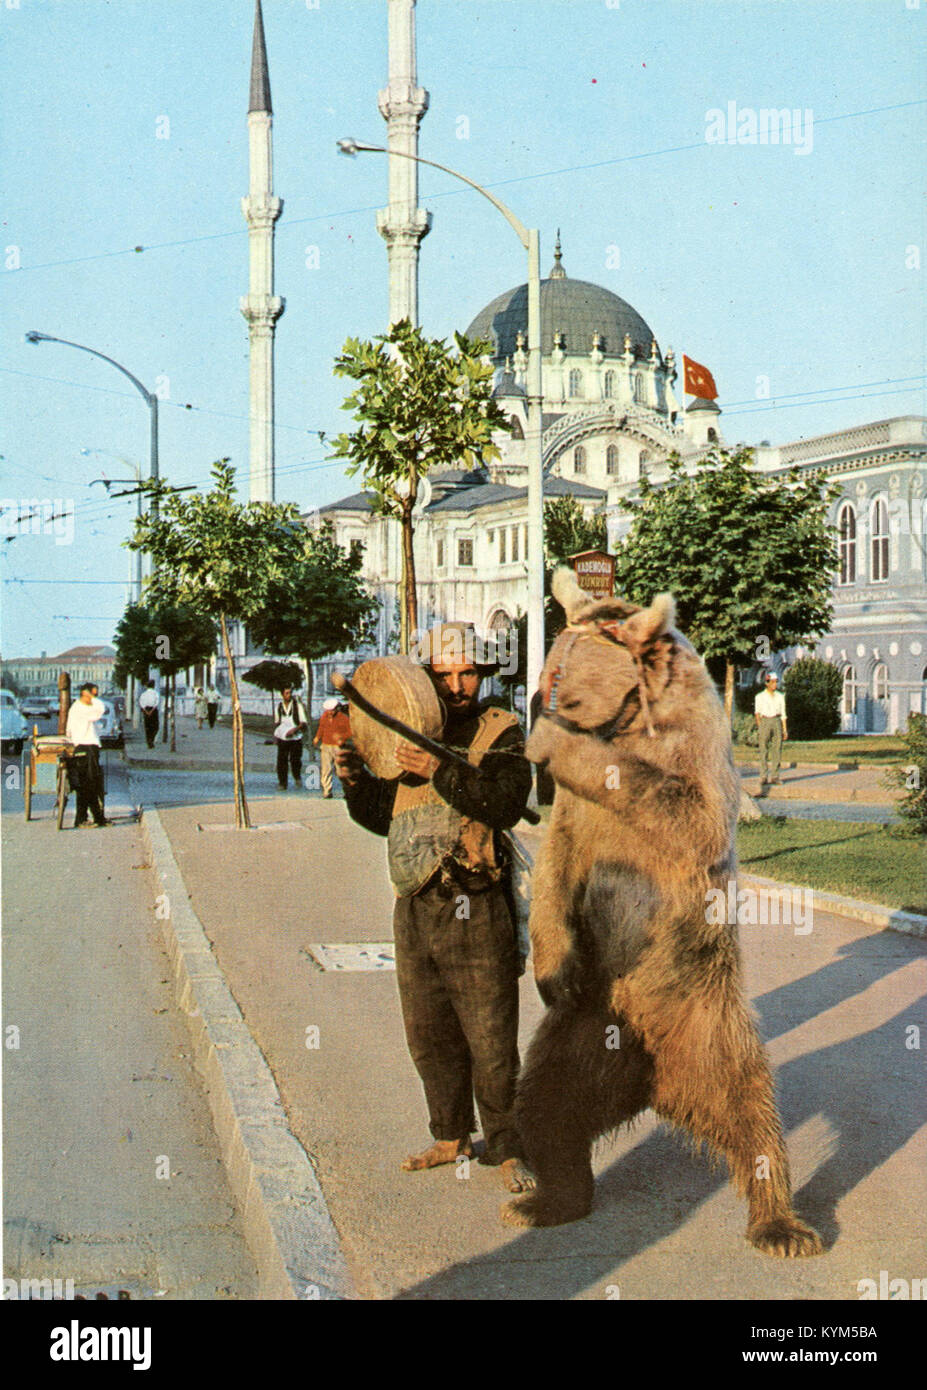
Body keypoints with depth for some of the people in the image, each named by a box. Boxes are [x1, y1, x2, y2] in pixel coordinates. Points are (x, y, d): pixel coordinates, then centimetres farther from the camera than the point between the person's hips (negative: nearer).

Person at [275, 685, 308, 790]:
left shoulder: (297, 705, -1)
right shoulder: (279, 706, 8)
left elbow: (303, 722, -5)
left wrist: (294, 730, -21)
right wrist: (275, 734, 12)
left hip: (295, 738, -2)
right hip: (282, 738, 2)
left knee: (295, 760, -6)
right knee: (282, 761, -4)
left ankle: (297, 777, 22)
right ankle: (282, 783, 5)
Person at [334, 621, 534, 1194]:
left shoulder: (500, 732, -2)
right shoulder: (411, 733, 14)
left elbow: (506, 802, -20)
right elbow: (384, 816, 20)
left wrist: (441, 772, -27)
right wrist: (356, 781, 2)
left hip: (474, 912, -6)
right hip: (414, 908, 6)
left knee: (490, 1038, -3)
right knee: (428, 1035, 15)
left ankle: (508, 1148, 11)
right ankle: (452, 1136, 30)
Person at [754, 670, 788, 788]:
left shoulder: (780, 696, 12)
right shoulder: (760, 697, 3)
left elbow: (783, 714, 12)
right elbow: (757, 712, 0)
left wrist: (785, 729, 7)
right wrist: (759, 726, -13)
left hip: (777, 722, 3)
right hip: (765, 722, -3)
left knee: (777, 749, -1)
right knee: (764, 750, -6)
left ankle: (775, 777, 3)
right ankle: (763, 778, -4)